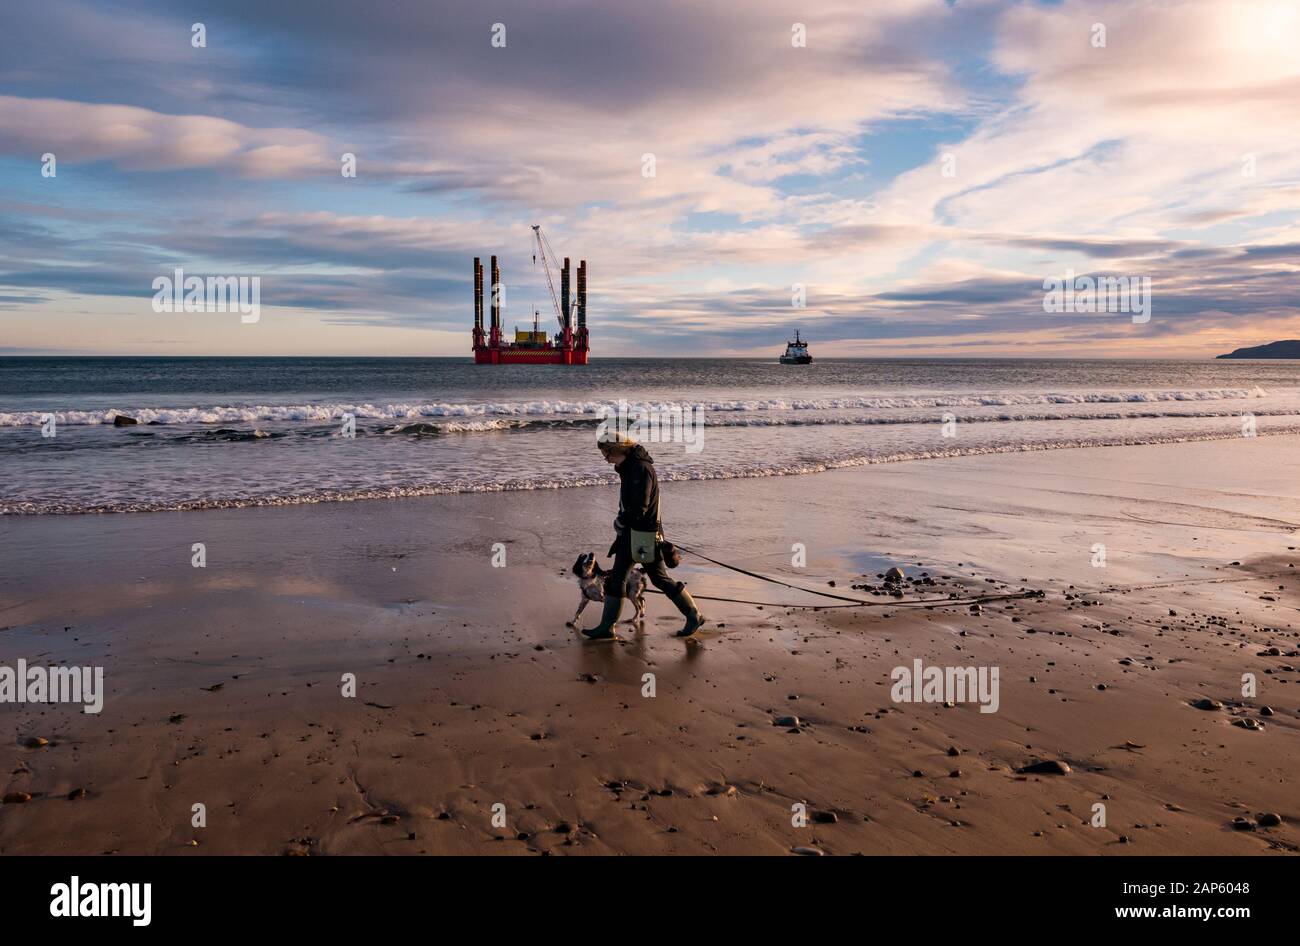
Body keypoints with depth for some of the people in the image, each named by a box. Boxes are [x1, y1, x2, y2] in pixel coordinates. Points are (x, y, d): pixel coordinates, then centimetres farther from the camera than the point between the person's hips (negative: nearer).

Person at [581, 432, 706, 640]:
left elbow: (639, 508, -26)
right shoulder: (628, 467, 10)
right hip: (630, 532, 10)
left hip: (646, 533, -10)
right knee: (616, 578, 11)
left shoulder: (641, 468, -22)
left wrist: (620, 522, -12)